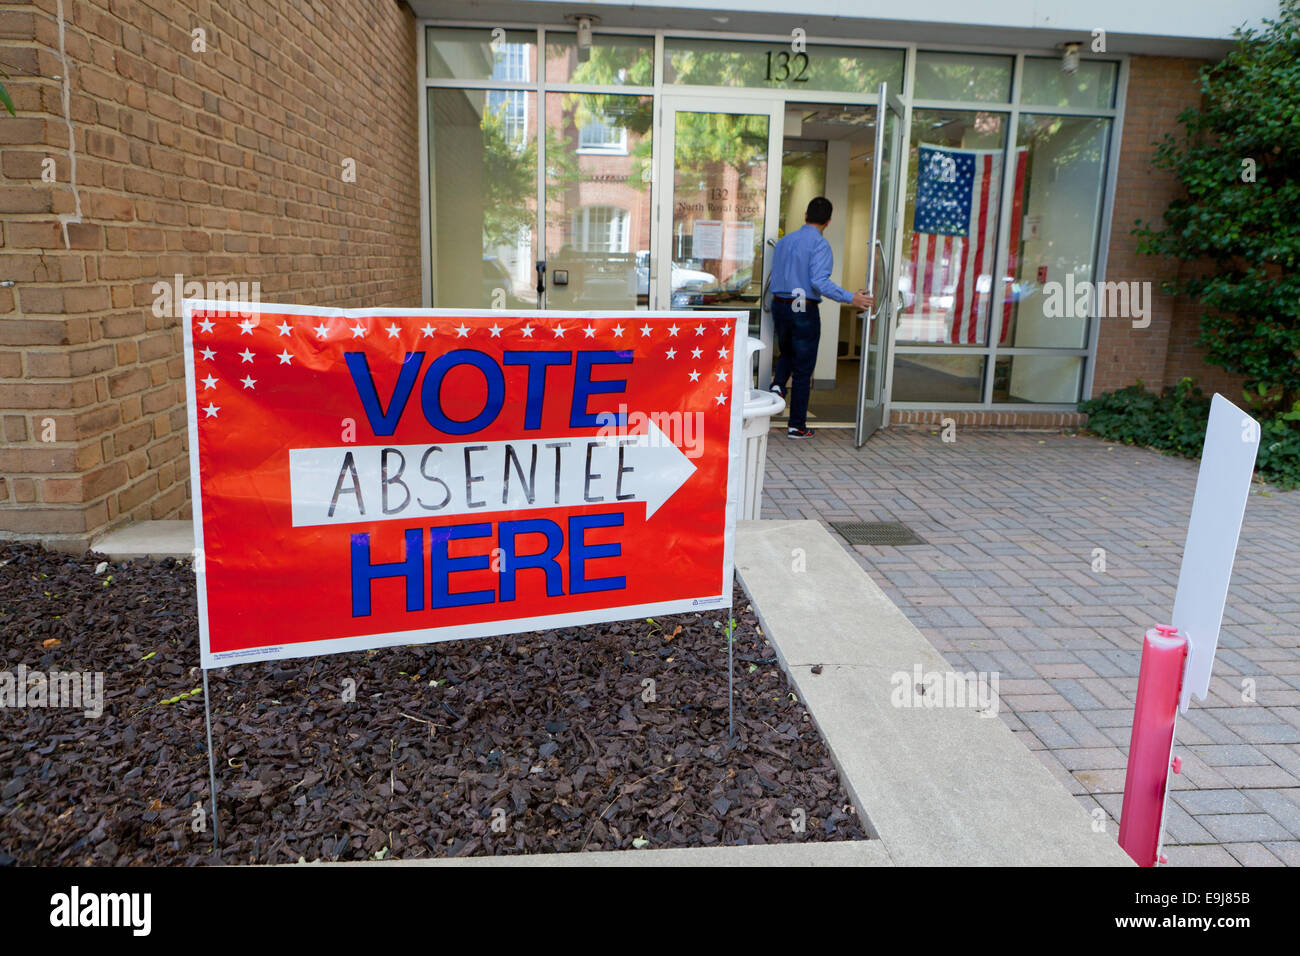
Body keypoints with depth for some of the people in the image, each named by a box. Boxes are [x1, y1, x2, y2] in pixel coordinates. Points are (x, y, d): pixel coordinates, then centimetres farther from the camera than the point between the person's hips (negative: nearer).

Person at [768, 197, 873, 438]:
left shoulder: (783, 242, 11)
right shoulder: (819, 244, -10)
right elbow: (819, 281, -22)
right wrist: (850, 298, -22)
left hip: (779, 306, 6)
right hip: (805, 310, -6)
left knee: (786, 353, 29)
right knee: (803, 368, 4)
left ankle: (777, 385, -1)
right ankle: (797, 425, 8)